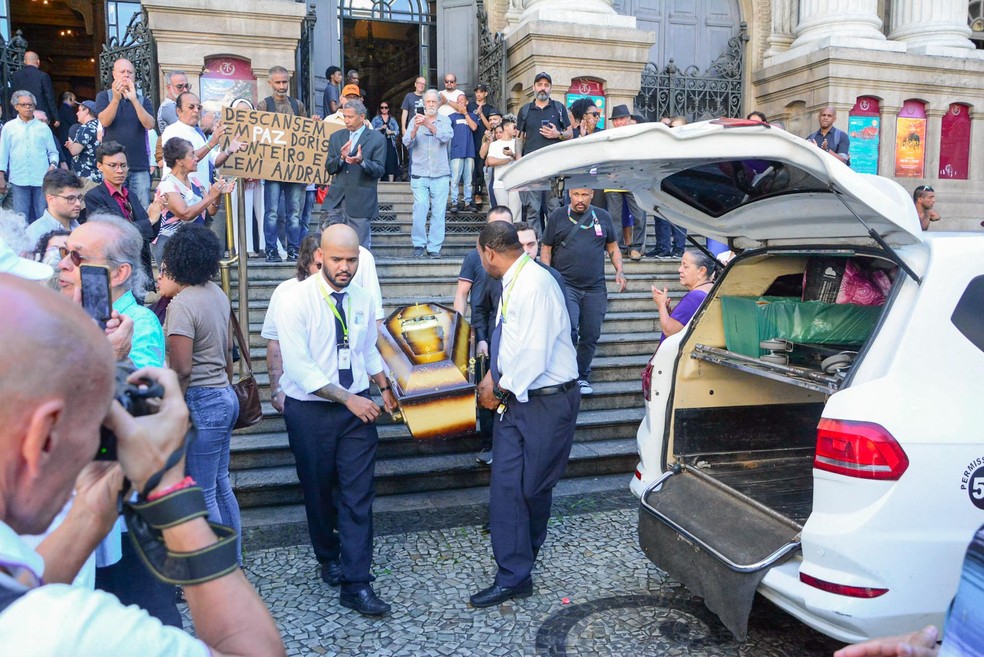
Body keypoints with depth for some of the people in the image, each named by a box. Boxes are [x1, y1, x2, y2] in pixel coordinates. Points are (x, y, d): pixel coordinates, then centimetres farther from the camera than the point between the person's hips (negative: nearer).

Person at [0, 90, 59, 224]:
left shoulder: (43, 127, 11)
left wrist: (53, 164, -10)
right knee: (21, 217, 2)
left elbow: (53, 151, 11)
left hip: (42, 179, 0)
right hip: (19, 180, 0)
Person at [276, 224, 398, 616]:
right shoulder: (296, 301, -14)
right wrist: (349, 399, -18)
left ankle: (355, 584, 7)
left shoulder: (363, 300, 2)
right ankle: (329, 558, 41)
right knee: (318, 493, 15)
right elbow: (300, 368, -19)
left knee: (358, 495, -1)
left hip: (357, 407, 3)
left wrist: (383, 386, 9)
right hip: (310, 411, -3)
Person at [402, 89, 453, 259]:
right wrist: (415, 128, -24)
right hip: (420, 173, 0)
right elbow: (407, 142, -5)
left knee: (438, 212, 0)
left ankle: (435, 247, 4)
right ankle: (419, 244, 1)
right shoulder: (416, 120, 7)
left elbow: (446, 137, -12)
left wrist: (429, 125, -26)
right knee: (420, 210, -9)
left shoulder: (445, 120, 7)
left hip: (441, 174, 1)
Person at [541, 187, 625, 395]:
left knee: (591, 337, 5)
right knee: (569, 332, -18)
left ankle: (582, 377, 21)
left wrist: (619, 271, 3)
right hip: (566, 285, -3)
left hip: (595, 289, 3)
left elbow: (612, 246, 18)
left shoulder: (603, 217, 10)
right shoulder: (557, 216, 4)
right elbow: (546, 248, 6)